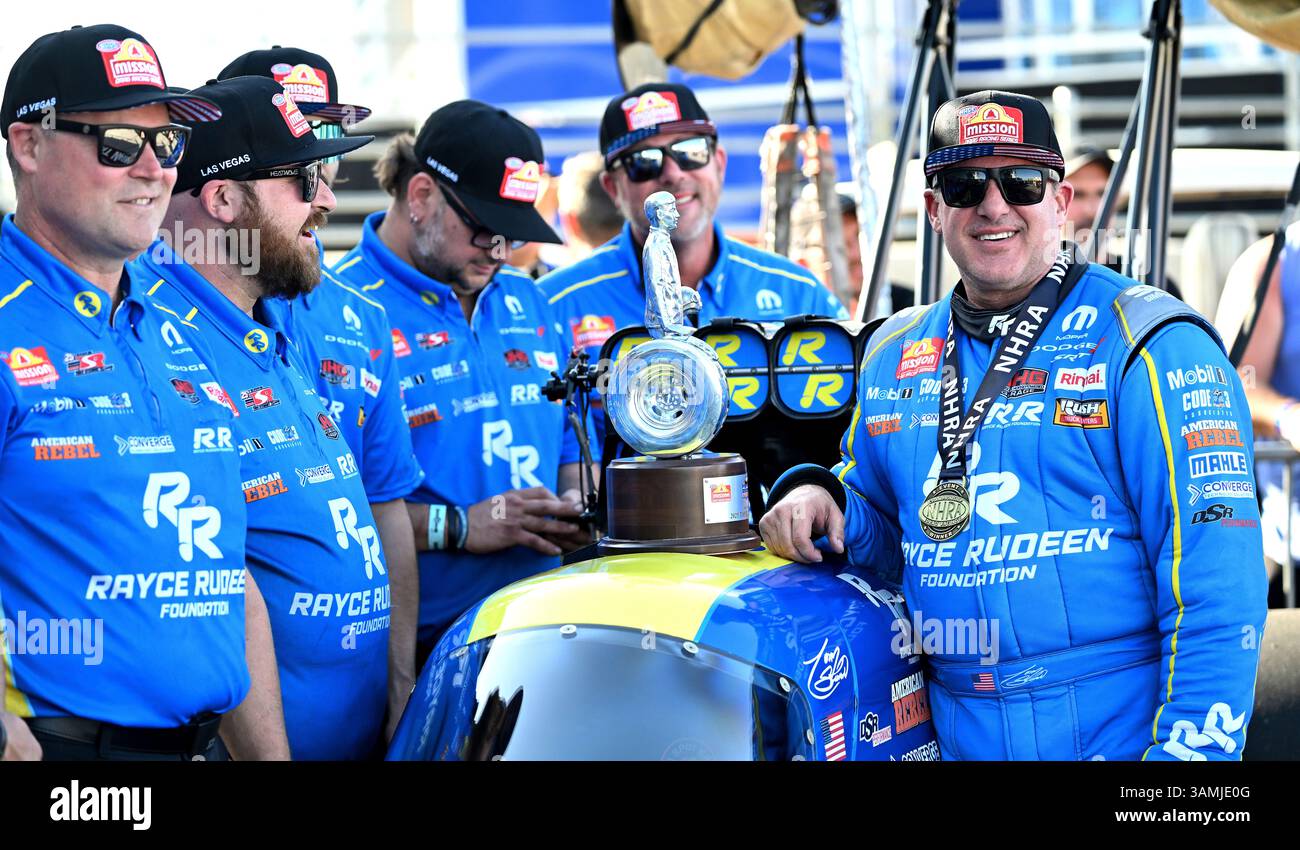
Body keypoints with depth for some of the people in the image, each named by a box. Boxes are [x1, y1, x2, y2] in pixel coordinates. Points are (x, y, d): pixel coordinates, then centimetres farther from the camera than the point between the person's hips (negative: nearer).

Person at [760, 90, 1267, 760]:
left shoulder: (1151, 346, -9)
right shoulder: (891, 356, 9)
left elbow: (1215, 587, -15)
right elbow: (879, 529, 21)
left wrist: (1186, 753, -23)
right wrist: (816, 501, -1)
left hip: (1119, 730, -5)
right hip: (955, 735, 5)